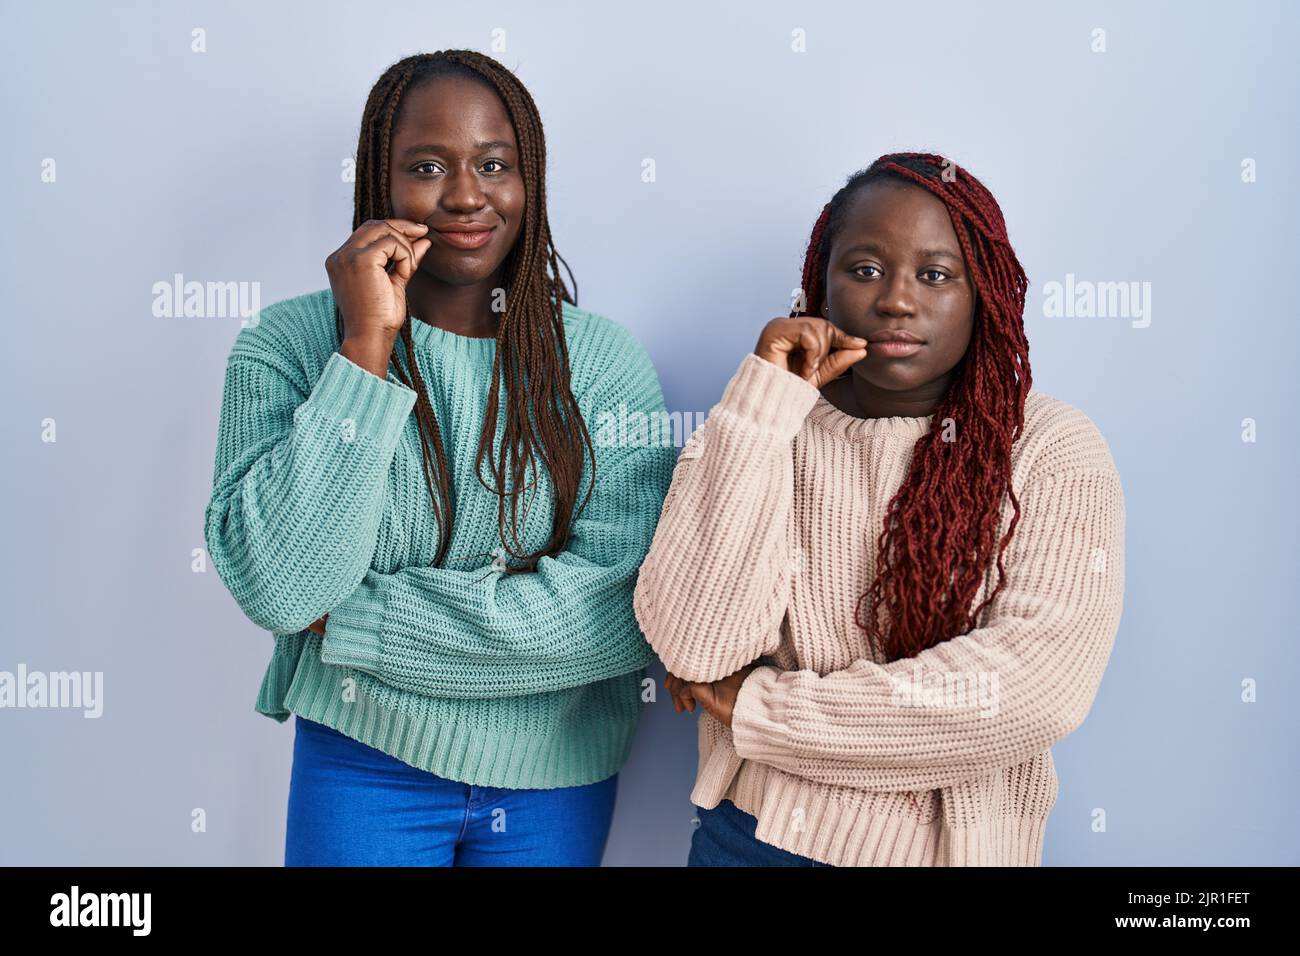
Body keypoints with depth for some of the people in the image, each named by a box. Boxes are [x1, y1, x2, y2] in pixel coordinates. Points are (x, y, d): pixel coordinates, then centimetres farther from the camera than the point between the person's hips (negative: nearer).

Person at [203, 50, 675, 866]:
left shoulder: (601, 359, -8)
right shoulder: (288, 344, -9)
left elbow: (632, 610, -18)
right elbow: (280, 588, -19)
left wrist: (352, 620, -18)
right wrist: (366, 345, -23)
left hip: (560, 771, 2)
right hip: (365, 764, -1)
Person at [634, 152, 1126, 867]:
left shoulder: (1056, 450, -10)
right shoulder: (756, 430, -6)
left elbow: (1039, 685, -22)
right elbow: (695, 645, -18)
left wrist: (762, 707, -18)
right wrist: (764, 403, -21)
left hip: (951, 842, -1)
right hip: (754, 830, 1)